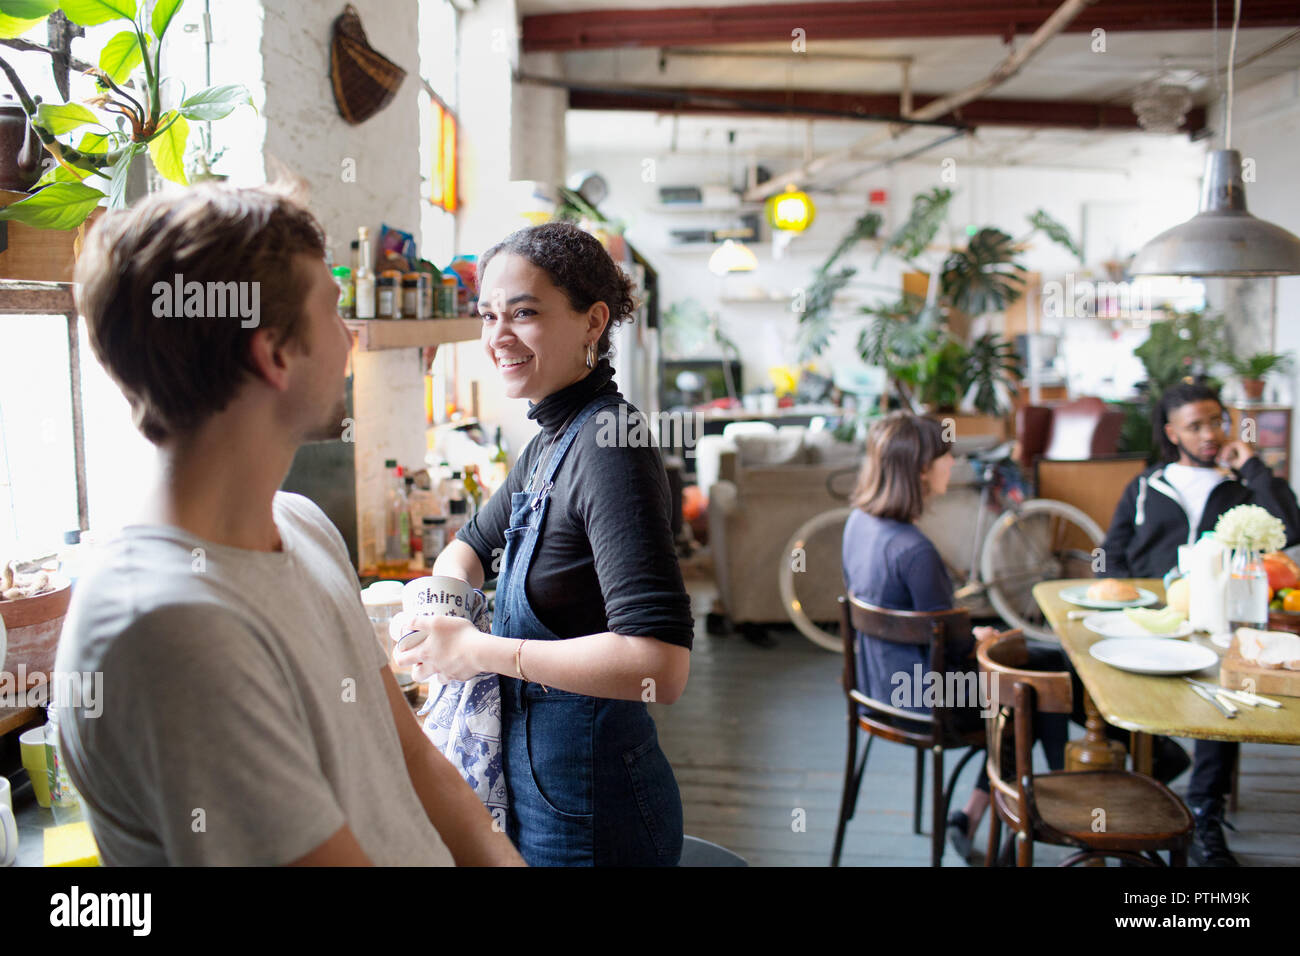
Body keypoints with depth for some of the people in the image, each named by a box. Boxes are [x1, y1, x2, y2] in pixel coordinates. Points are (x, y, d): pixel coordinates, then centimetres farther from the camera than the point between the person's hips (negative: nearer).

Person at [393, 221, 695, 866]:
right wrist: (444, 608, 0)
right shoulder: (551, 443, 6)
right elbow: (474, 544, 23)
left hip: (588, 812, -8)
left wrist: (479, 650, -23)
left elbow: (661, 664, -32)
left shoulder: (608, 445, -22)